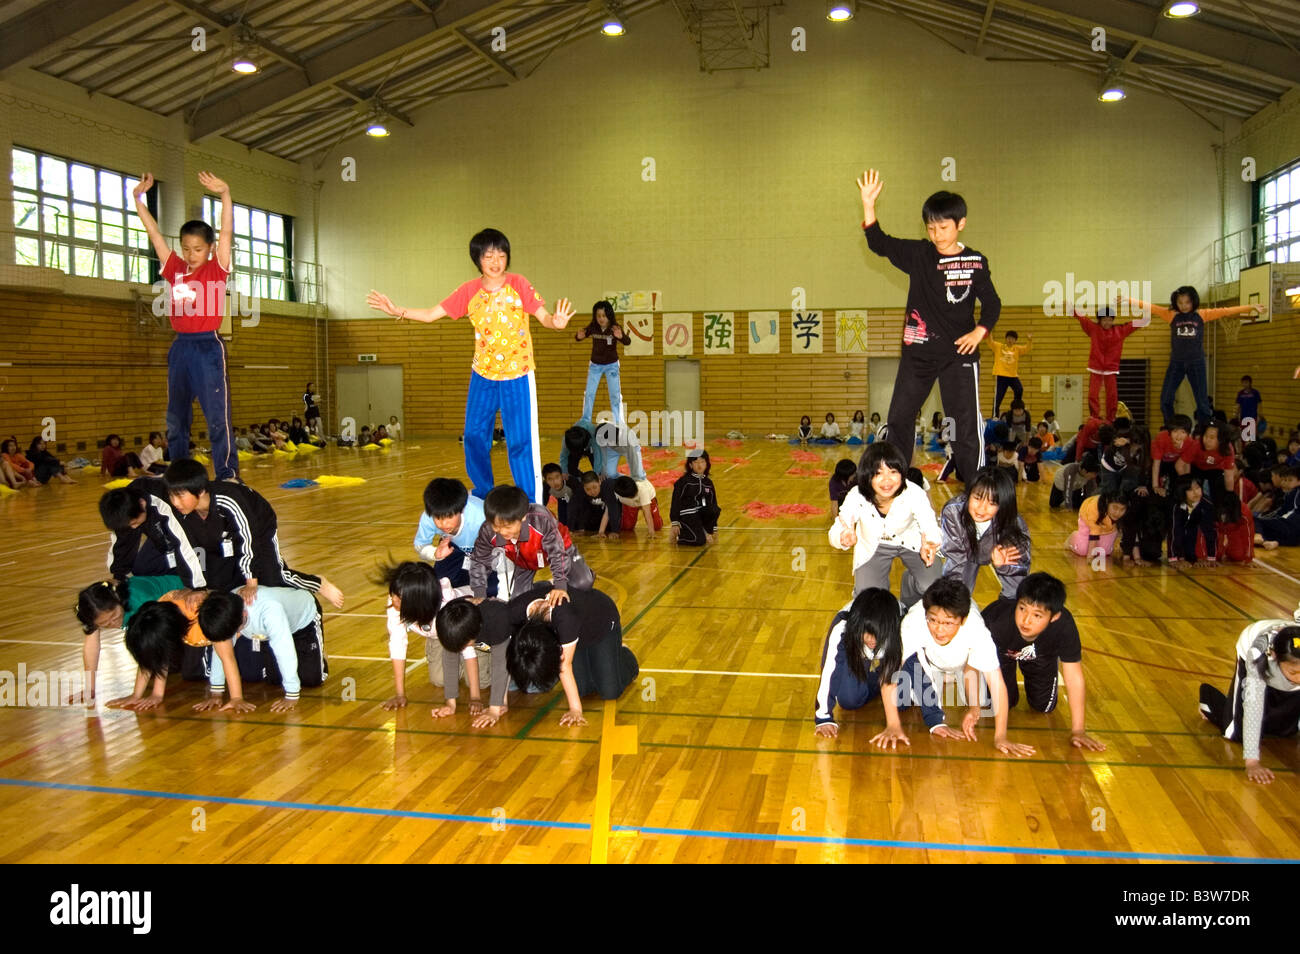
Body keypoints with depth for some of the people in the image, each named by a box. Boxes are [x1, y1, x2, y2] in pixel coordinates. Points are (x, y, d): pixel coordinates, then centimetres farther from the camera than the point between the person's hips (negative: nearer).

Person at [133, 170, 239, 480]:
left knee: (217, 417, -9)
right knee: (176, 419, 12)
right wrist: (138, 198, 11)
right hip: (180, 347, 6)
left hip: (209, 347, -6)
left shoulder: (217, 270, -1)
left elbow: (226, 233, -13)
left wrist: (226, 195, -24)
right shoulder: (175, 270, 11)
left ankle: (228, 476, -5)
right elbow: (154, 233, 14)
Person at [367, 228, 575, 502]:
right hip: (483, 376, 4)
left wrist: (555, 322, -38)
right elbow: (431, 314, 1)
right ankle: (483, 496, 27)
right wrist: (398, 312, -12)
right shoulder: (469, 291, 0)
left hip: (518, 376, -4)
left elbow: (544, 316, -15)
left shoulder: (519, 285, -8)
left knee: (521, 442, -7)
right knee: (474, 437, 8)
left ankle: (531, 507, 2)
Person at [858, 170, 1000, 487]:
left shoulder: (975, 262, -1)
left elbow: (992, 303, 7)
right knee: (898, 419, 7)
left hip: (960, 354, -2)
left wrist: (980, 331, -10)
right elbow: (879, 243, -7)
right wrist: (868, 204, -20)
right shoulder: (918, 255, 1)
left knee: (966, 425, -3)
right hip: (918, 351, 2)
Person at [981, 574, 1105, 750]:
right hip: (1001, 653, -1)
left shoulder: (1063, 625, -41)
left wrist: (1078, 731, -30)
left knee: (1044, 706, 5)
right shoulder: (999, 621, -46)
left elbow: (1074, 678, -32)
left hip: (1039, 658, 2)